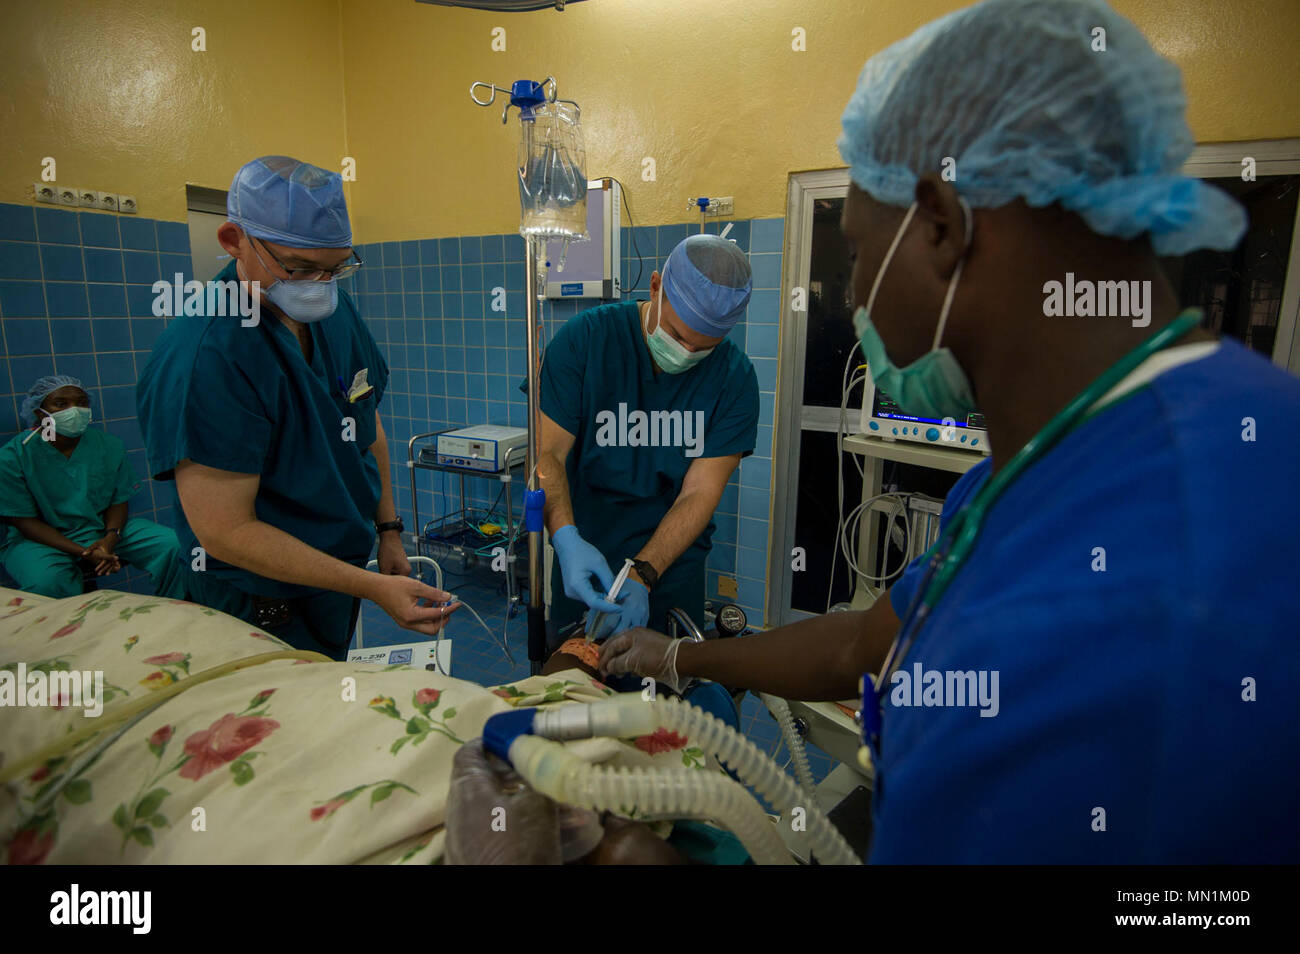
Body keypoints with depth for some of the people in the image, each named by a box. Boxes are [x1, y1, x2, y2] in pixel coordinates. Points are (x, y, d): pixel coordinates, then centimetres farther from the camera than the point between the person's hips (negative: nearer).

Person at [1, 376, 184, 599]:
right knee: (46, 582, -37)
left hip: (104, 528, 4)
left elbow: (118, 501, 4)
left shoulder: (108, 445, 1)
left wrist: (110, 538, -18)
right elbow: (26, 521, -11)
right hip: (43, 539, -3)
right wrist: (81, 553, -24)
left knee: (174, 545, -16)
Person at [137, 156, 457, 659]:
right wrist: (374, 587, -28)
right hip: (262, 605, -7)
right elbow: (226, 532, -25)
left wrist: (388, 531, 6)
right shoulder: (201, 358, -26)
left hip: (342, 567, 7)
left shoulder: (335, 309, -2)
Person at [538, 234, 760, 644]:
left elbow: (700, 492, -12)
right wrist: (566, 538, -31)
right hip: (581, 563, 0)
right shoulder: (585, 337, -11)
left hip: (673, 568, 1)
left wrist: (642, 577, -25)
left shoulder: (734, 377, -9)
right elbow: (546, 452, -13)